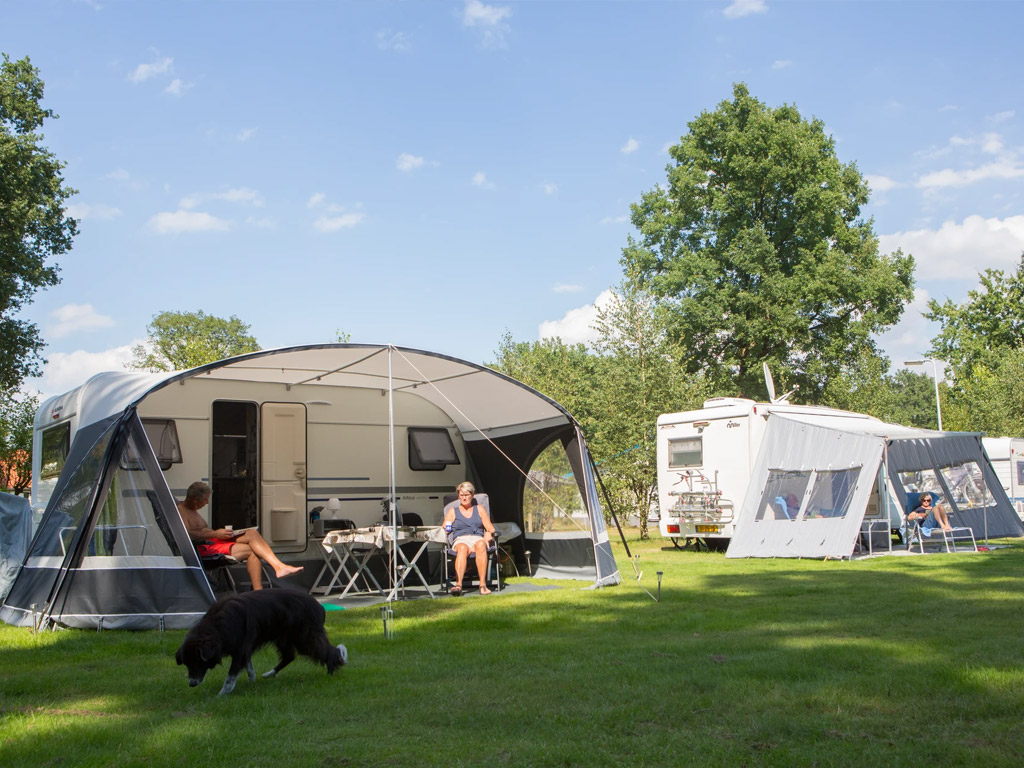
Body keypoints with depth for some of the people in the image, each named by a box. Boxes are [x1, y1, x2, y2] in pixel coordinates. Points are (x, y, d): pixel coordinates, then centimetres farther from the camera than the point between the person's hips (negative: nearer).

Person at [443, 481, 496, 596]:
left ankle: (483, 584, -46)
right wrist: (446, 529, -9)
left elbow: (491, 529, 18)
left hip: (477, 538, 1)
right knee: (463, 548, -40)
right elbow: (444, 530, 14)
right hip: (460, 540, -1)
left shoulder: (479, 509, 26)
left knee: (480, 545, -39)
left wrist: (488, 535, -5)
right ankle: (458, 584, -58)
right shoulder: (452, 511, 24)